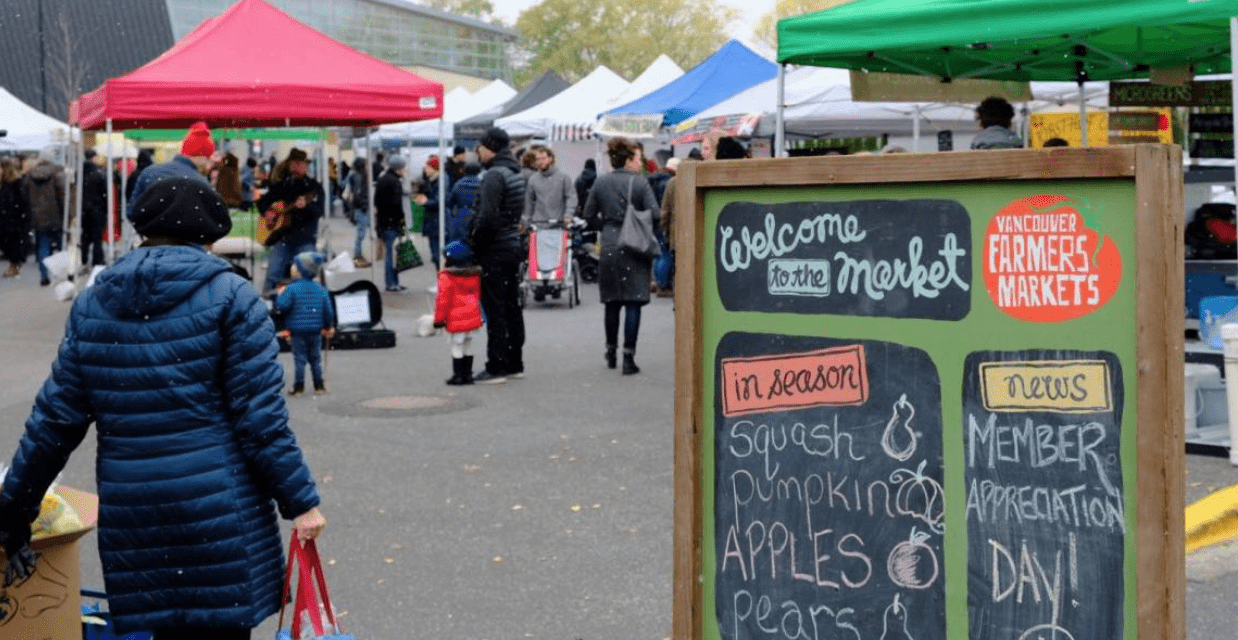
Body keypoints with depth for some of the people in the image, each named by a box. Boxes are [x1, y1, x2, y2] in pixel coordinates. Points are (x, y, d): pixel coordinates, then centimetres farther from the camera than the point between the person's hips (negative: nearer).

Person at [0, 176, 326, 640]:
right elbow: (260, 417, -9)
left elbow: (56, 418, 9)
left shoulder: (91, 304, 10)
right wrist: (300, 501, -3)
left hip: (130, 514, 4)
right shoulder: (231, 296, -4)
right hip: (220, 513, -4)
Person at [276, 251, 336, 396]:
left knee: (299, 358, 1)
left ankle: (298, 387, 3)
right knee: (315, 358, 13)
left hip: (297, 330, -4)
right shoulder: (321, 290, 3)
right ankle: (319, 386, 16)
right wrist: (328, 327, 19)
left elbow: (282, 306, -16)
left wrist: (280, 295, 3)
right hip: (315, 330, 4)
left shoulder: (292, 289, -12)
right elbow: (328, 311, 6)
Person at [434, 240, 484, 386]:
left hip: (456, 321, -7)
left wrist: (439, 319, -5)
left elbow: (443, 300, -12)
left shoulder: (446, 277, -13)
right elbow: (479, 297, 17)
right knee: (467, 347, 15)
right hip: (473, 318, 7)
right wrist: (480, 314, 28)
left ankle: (458, 375, 6)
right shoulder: (475, 275, 8)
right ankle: (467, 375, 19)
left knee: (457, 347, 2)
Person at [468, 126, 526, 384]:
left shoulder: (494, 175, -17)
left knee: (495, 311, -5)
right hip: (513, 246, 9)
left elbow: (487, 217, -23)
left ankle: (496, 367, -3)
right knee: (512, 308, 13)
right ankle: (514, 363, 19)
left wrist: (475, 244, -11)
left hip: (495, 251, -9)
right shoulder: (516, 173, 13)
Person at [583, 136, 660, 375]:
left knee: (612, 302, 16)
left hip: (609, 246, 4)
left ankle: (611, 353, 26)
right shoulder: (639, 183, -9)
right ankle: (628, 357, -7)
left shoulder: (601, 183, 4)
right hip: (634, 247, -4)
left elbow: (589, 214, 8)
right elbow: (655, 214, -13)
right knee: (633, 302, -2)